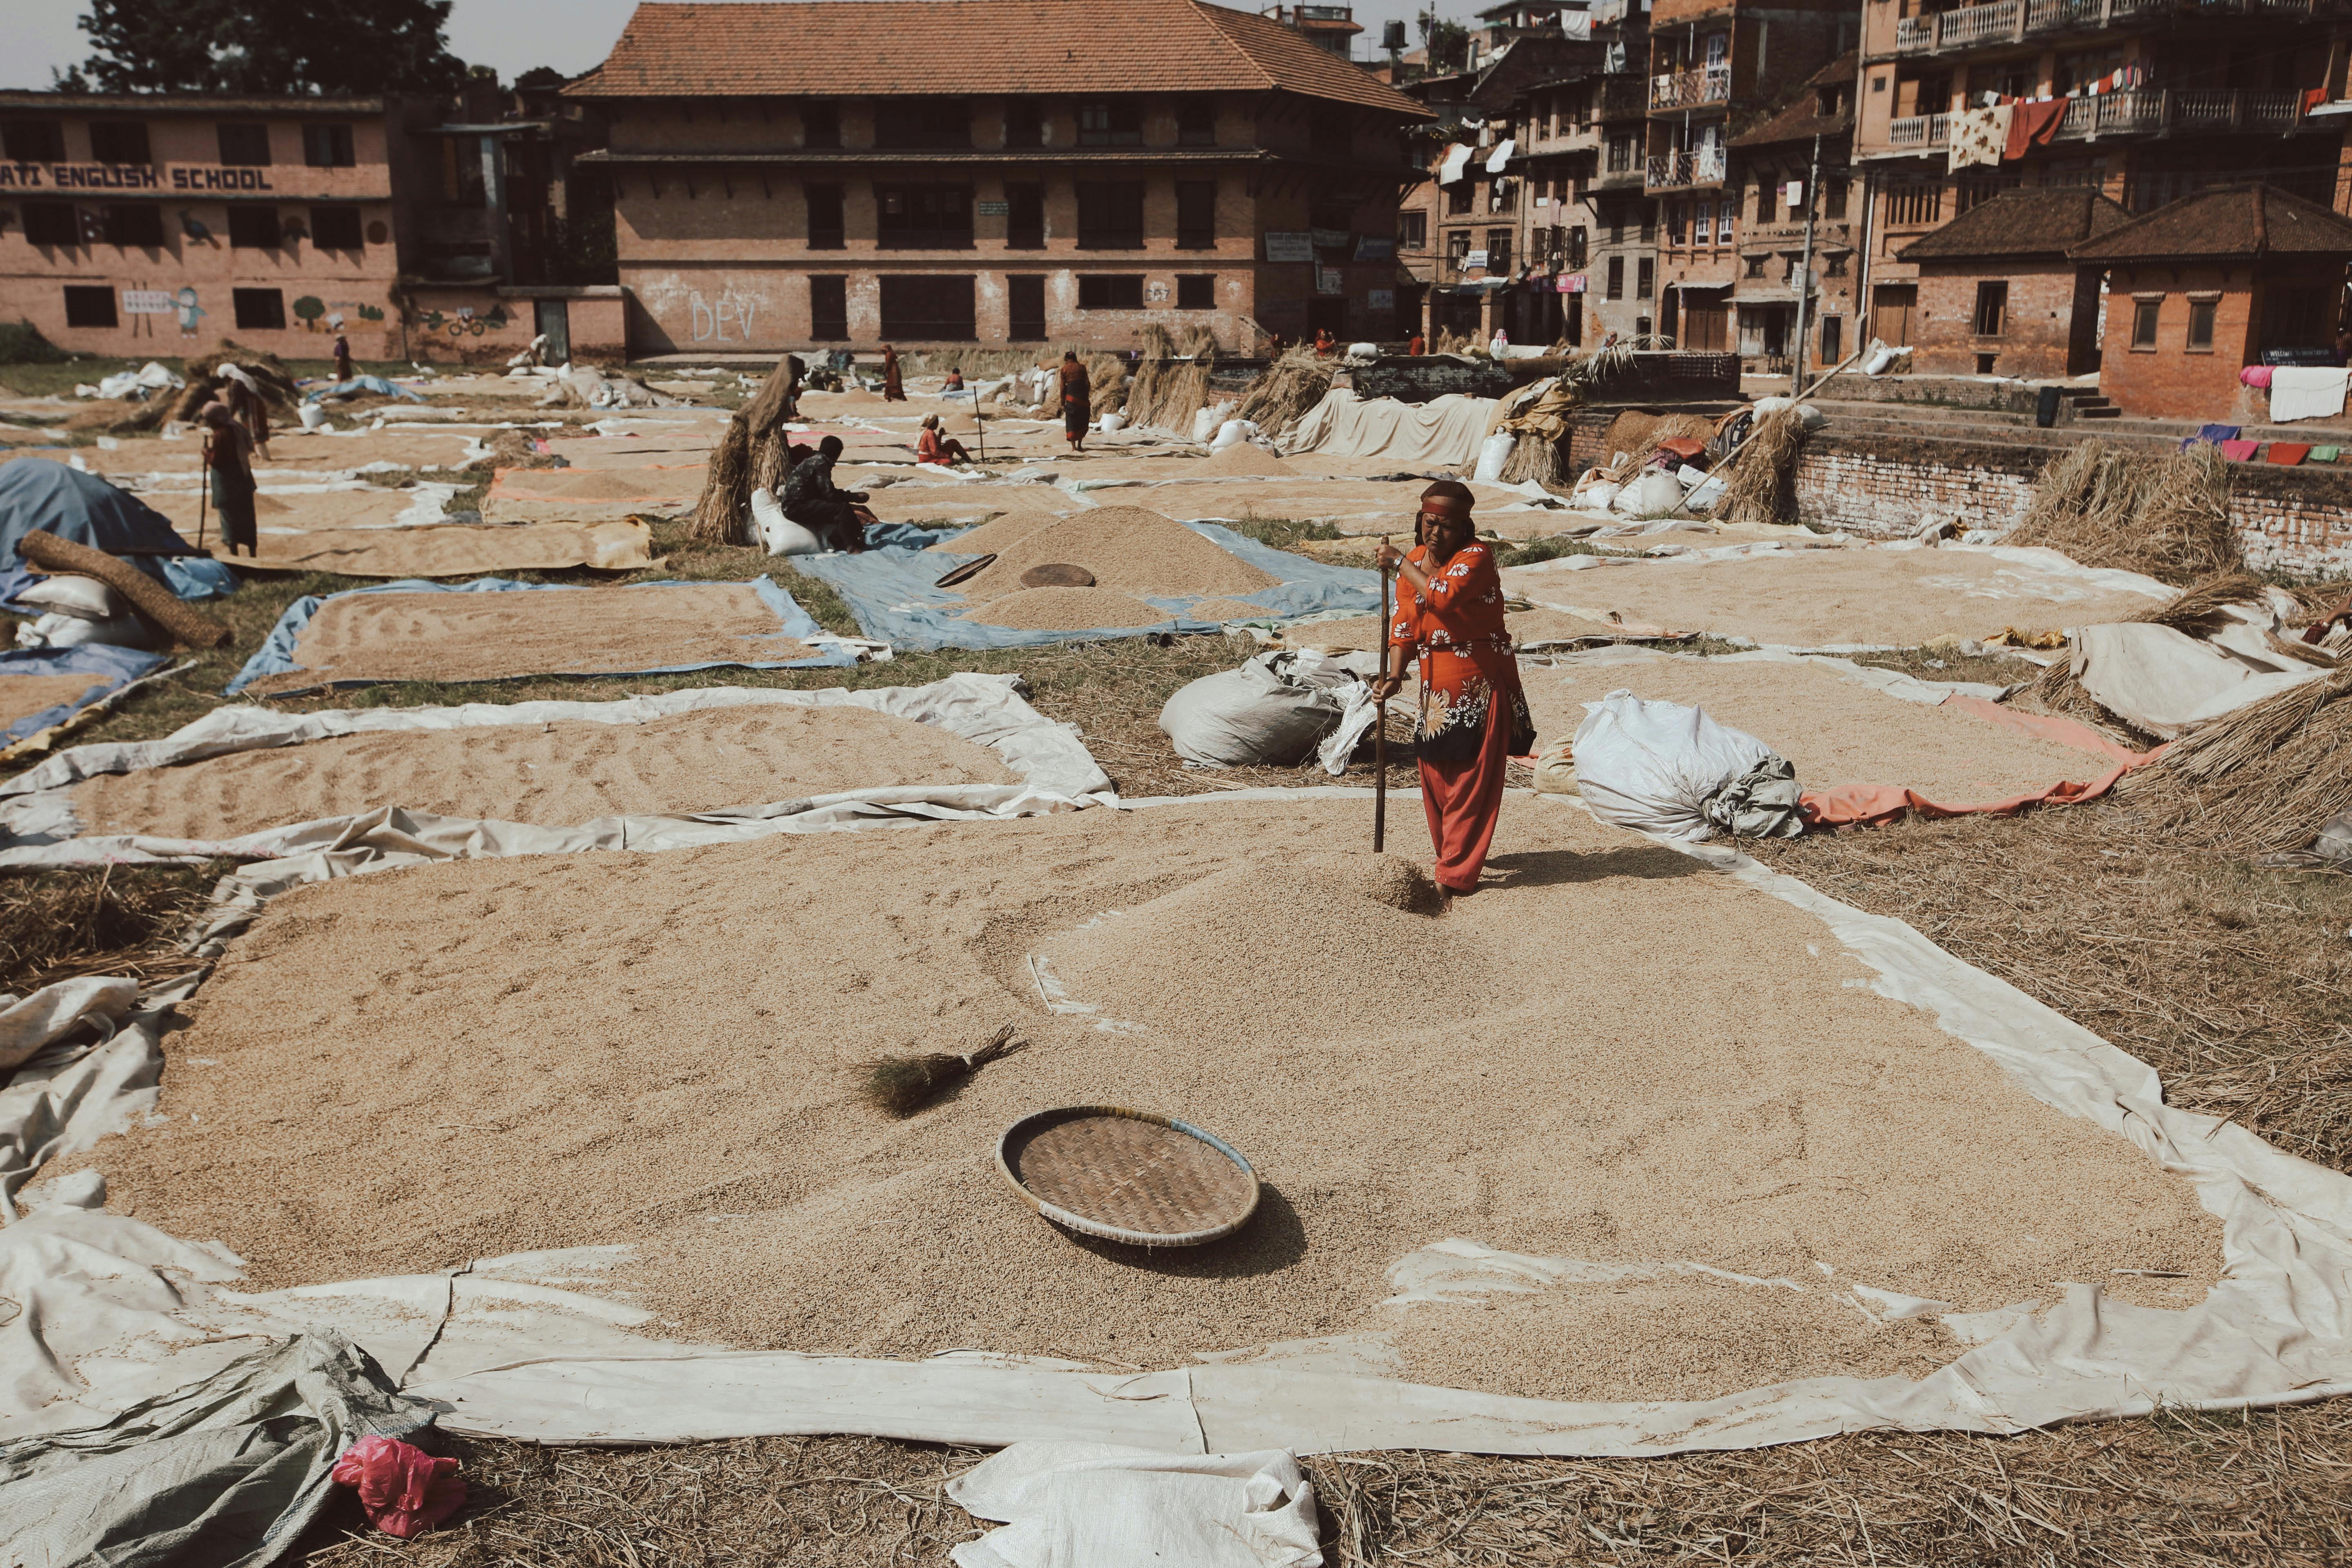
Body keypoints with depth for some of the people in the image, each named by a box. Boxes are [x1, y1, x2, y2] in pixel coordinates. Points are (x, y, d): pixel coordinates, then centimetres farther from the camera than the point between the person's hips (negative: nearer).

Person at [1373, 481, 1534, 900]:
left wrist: (1400, 563, -20)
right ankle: (1450, 855, 32)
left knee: (1472, 777, -5)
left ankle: (1456, 875, -3)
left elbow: (1444, 596, -32)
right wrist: (1394, 675, -8)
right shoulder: (1413, 563, 7)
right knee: (1435, 772, 12)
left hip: (1480, 680, -7)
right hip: (1436, 682, 7)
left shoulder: (1476, 556, -14)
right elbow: (1404, 625, 7)